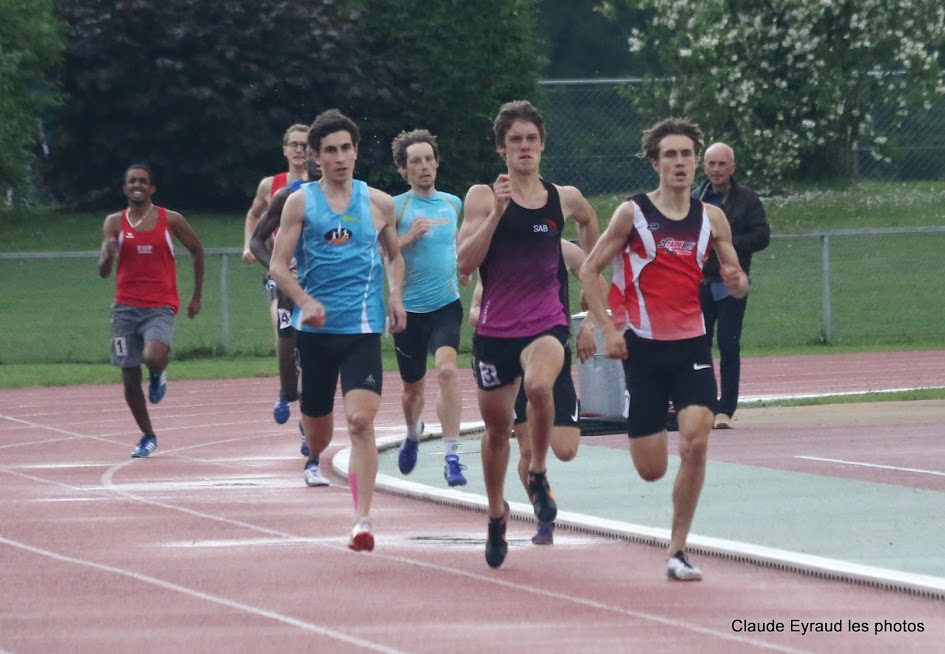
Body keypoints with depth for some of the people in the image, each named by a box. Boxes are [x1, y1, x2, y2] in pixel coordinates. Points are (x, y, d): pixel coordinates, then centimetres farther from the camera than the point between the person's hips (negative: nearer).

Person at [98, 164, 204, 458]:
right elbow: (103, 271, -4)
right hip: (126, 307, 2)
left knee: (152, 358, -30)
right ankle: (147, 436, 22)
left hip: (161, 306, -2)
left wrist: (196, 296, 13)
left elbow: (197, 251, 13)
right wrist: (108, 254, -28)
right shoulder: (114, 223, 2)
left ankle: (158, 375, 9)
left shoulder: (171, 220, -1)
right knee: (129, 376, 3)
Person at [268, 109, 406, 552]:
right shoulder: (301, 202, 2)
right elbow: (278, 265, -2)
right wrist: (304, 301, -19)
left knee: (361, 420, -17)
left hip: (363, 328, -1)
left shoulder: (378, 204, 7)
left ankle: (362, 520, -19)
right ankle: (314, 459, 50)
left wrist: (396, 295, 4)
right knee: (316, 420, 12)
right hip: (315, 328, 1)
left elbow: (394, 255, 23)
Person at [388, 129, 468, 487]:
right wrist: (408, 237, -22)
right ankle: (413, 434, 46)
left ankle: (452, 456, -23)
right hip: (409, 309, -1)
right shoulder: (395, 207, -4)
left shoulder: (453, 204, 8)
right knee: (412, 386, 13)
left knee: (447, 370, -23)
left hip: (446, 305, 1)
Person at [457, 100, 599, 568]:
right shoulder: (483, 197, -4)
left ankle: (538, 475, -8)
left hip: (547, 323, 0)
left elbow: (590, 221, 29)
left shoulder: (564, 199, 4)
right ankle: (496, 515, 36)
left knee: (539, 385, -33)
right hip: (495, 328, 0)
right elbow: (465, 263, -14)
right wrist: (496, 213, -21)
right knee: (497, 427, 11)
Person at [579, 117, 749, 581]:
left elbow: (737, 284, 12)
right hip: (643, 347, -2)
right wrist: (608, 327, -13)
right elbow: (589, 270, -1)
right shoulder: (633, 213, -4)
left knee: (696, 442, -18)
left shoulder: (711, 218, 5)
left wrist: (736, 281, -13)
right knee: (651, 470, 0)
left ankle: (678, 550, -6)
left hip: (692, 344, 2)